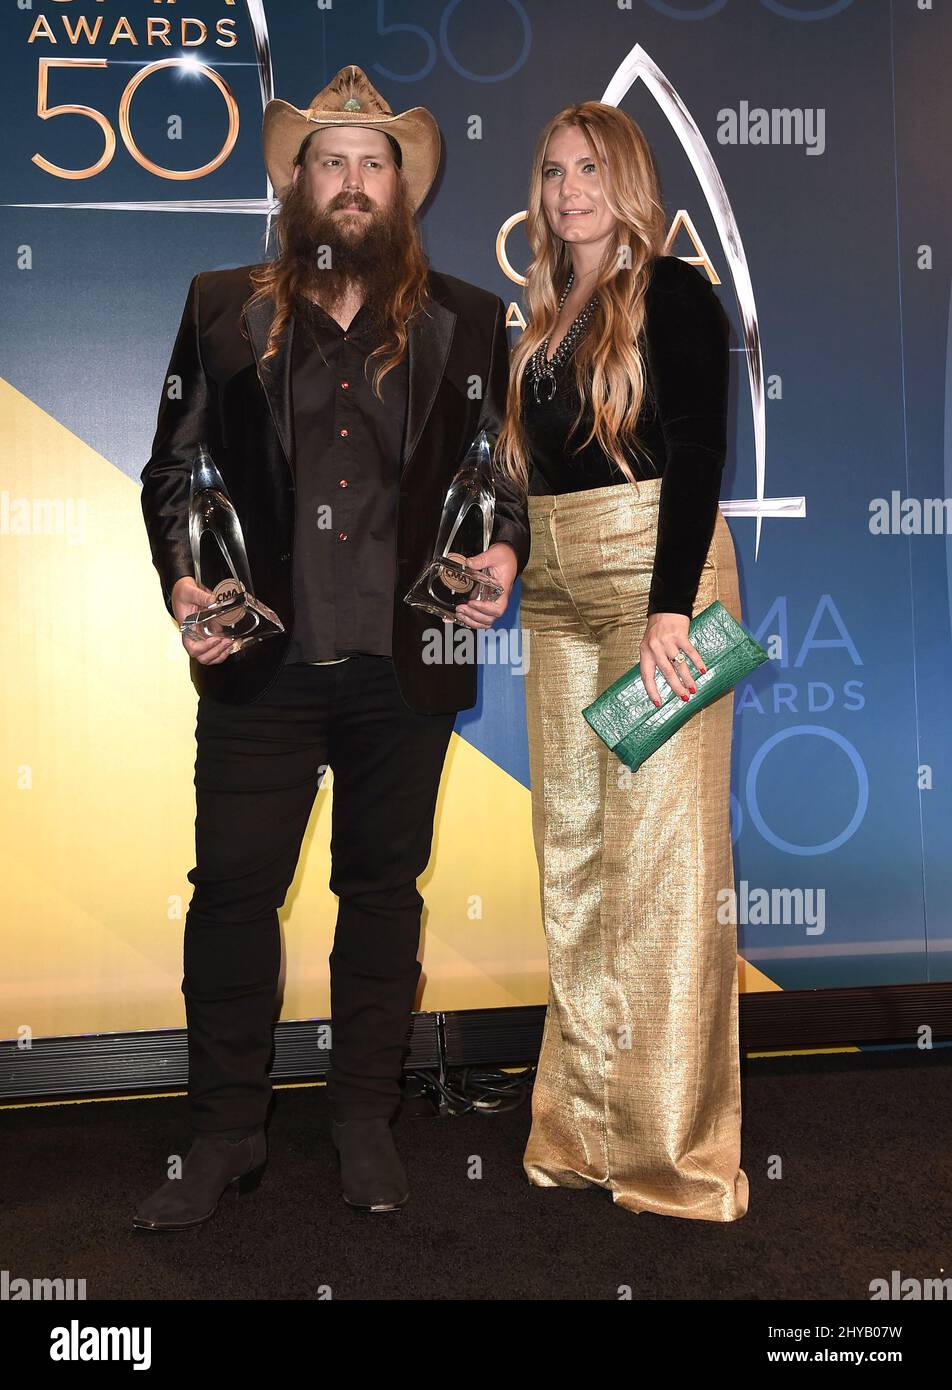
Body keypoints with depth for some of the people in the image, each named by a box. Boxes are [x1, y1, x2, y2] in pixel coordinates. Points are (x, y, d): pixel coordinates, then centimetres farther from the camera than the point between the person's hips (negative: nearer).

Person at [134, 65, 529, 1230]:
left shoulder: (467, 322, 8)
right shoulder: (222, 308, 8)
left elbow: (511, 469, 12)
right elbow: (171, 467, 8)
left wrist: (505, 552, -8)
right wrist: (182, 583, -7)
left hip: (404, 665, 1)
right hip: (260, 662, 0)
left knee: (383, 889, 10)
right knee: (232, 890, 2)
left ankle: (365, 1123, 27)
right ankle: (225, 1135, 19)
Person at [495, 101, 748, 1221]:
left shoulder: (674, 293, 0)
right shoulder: (546, 315, 19)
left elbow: (698, 454, -10)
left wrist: (669, 606, -20)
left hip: (656, 573, -7)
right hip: (559, 588, 7)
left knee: (657, 848, -7)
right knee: (571, 848, 6)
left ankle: (673, 1151, 3)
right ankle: (585, 1127, 17)